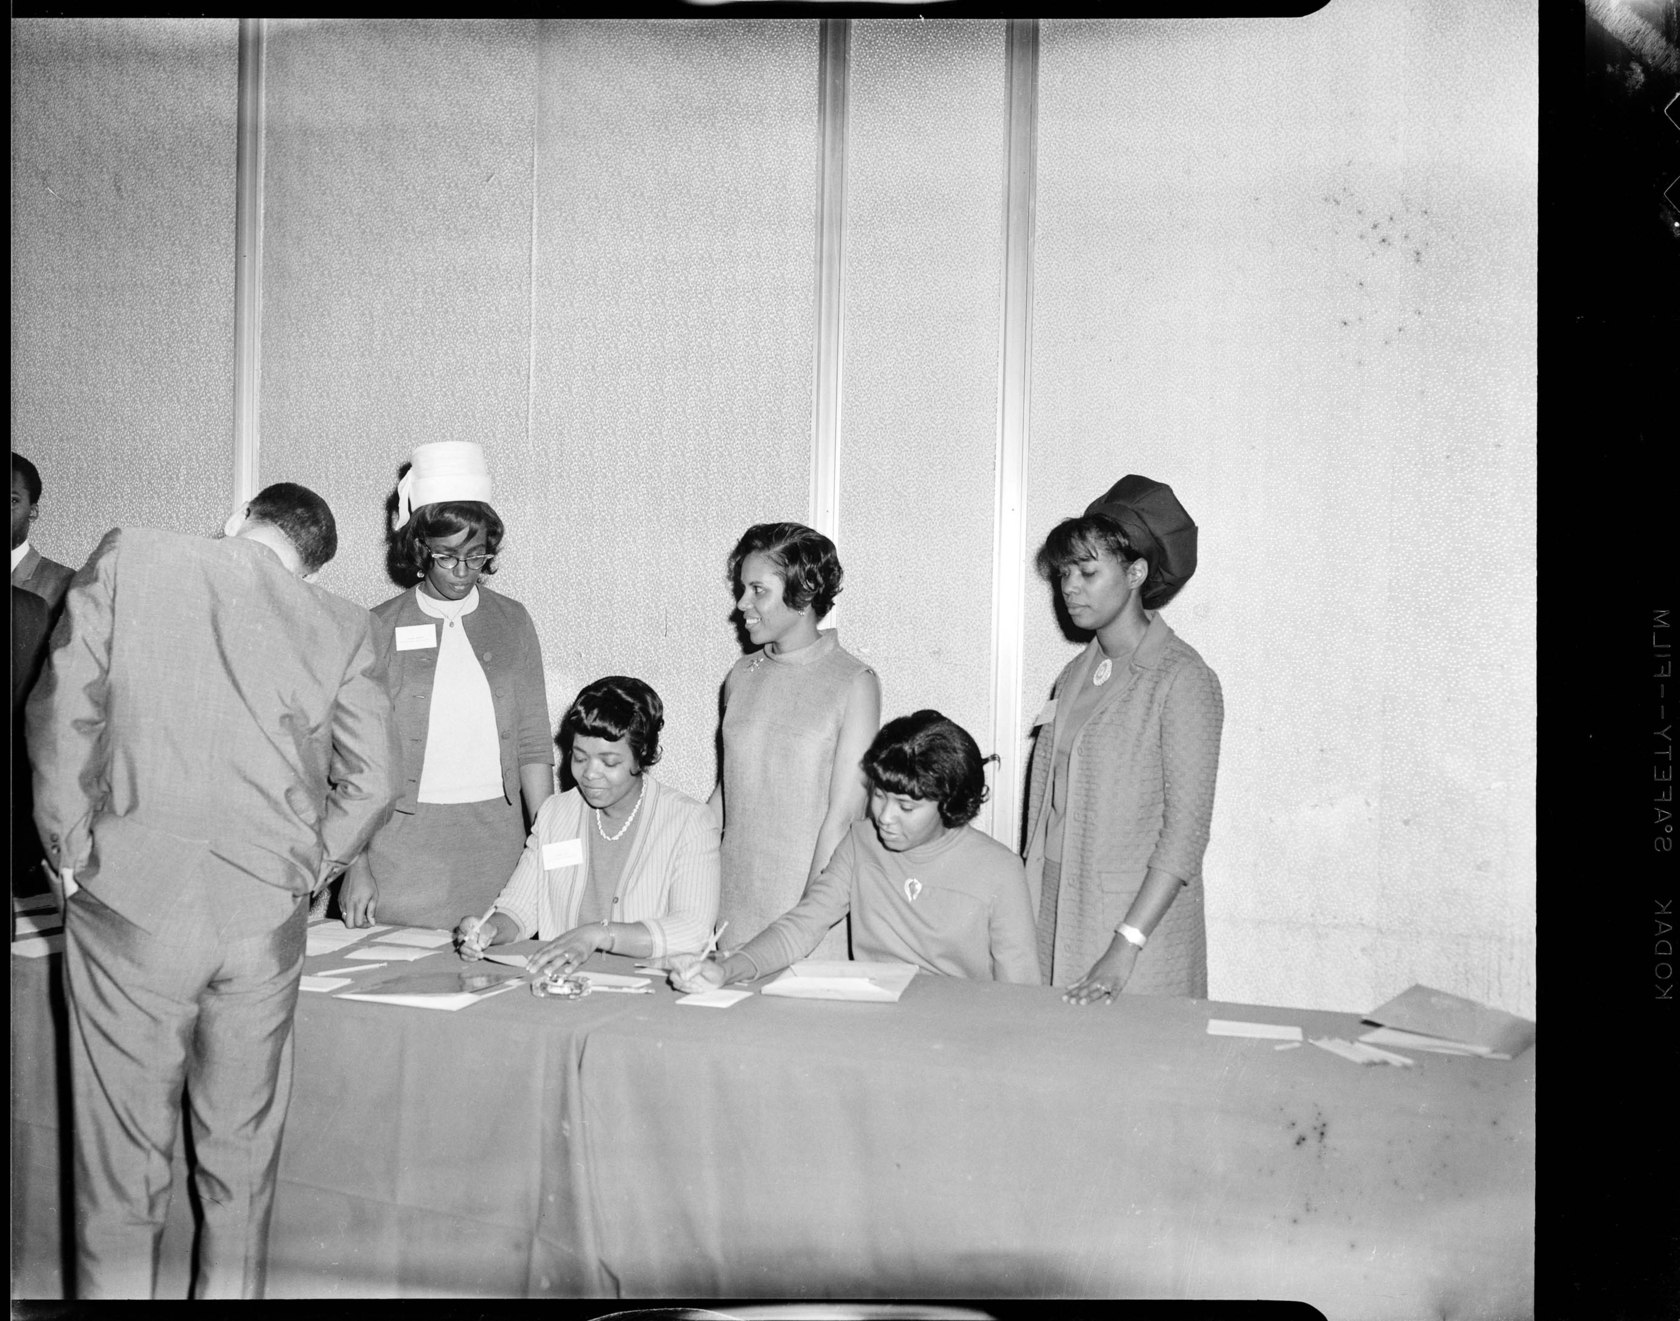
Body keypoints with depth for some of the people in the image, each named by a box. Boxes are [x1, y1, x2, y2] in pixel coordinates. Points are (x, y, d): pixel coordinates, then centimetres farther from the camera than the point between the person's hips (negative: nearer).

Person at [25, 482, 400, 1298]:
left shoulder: (127, 559, 1)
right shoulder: (340, 627, 4)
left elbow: (62, 712, -3)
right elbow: (374, 781, 2)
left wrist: (72, 849, 6)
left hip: (128, 901, -1)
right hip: (265, 918, 2)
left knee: (122, 1155, 10)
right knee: (242, 1154, 16)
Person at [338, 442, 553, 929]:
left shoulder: (511, 622, 8)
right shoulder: (380, 629, 2)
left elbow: (533, 746, 8)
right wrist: (357, 865, -6)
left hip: (496, 834, 2)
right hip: (403, 838, -1)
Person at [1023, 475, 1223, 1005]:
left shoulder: (1183, 679, -9)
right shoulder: (1076, 674, 11)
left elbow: (1186, 828, -15)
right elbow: (1049, 809, 12)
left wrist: (1125, 948, -21)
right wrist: (1028, 912, 4)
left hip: (1140, 918, -5)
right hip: (1053, 913, 6)